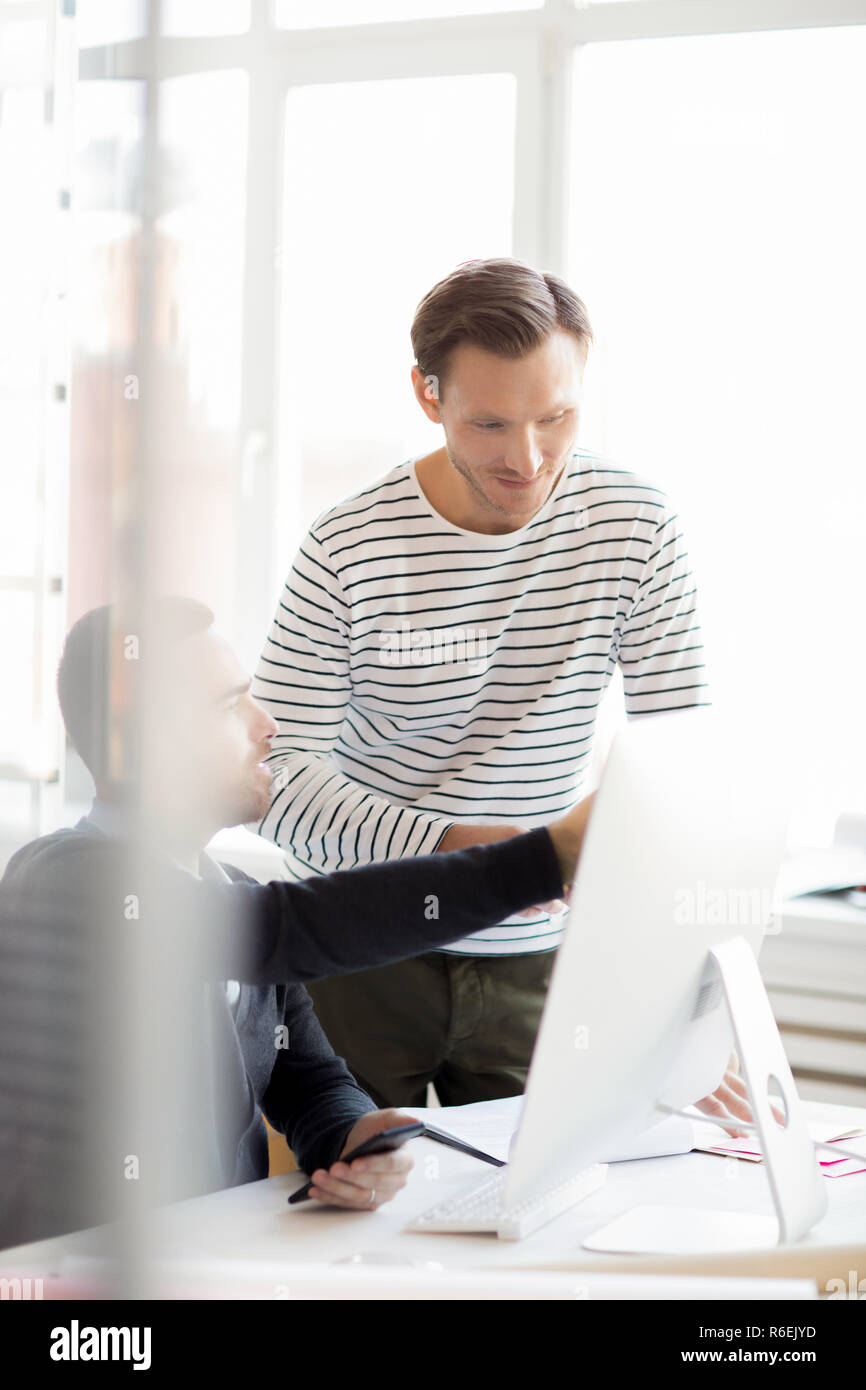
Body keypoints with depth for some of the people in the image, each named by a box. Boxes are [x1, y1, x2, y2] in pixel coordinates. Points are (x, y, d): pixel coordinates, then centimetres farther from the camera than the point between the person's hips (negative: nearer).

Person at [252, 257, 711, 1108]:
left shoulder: (636, 527, -6)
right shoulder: (349, 550, -13)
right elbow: (278, 776, -13)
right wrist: (443, 847, -28)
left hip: (532, 958, 2)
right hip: (359, 942, -1)